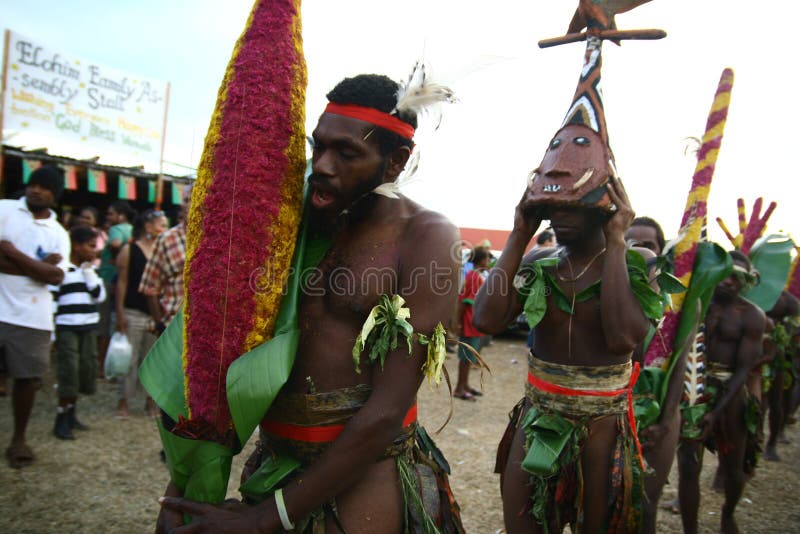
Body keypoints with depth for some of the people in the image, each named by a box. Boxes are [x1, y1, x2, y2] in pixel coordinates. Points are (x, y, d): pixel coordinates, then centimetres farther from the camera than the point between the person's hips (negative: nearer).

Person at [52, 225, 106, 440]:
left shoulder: (91, 271, 12)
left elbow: (99, 296, 2)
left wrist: (89, 272, -4)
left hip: (89, 327, 6)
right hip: (67, 328, -6)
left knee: (86, 368, 8)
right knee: (69, 371, -8)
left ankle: (71, 414, 23)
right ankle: (61, 420, 4)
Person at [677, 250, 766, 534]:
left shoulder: (751, 316, -5)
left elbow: (743, 369, -9)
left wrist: (717, 412, -18)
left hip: (729, 394, 0)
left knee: (733, 468, 15)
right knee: (688, 467, -4)